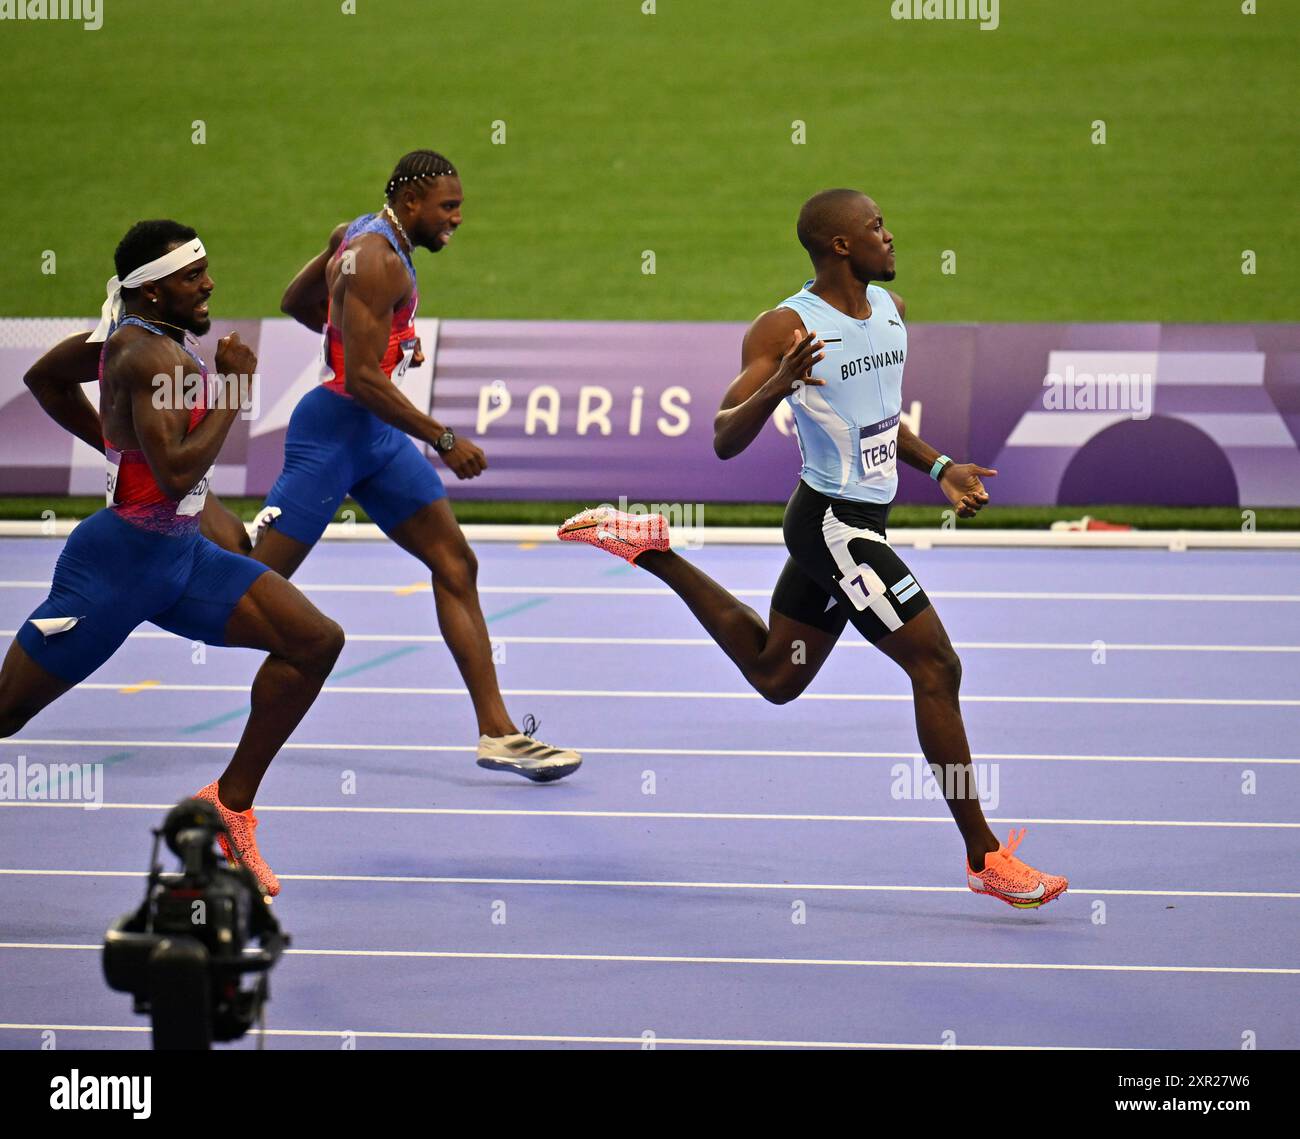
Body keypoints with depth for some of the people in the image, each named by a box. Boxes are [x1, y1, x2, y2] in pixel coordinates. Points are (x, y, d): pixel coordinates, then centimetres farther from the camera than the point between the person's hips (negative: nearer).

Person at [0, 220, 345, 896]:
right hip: (119, 562, -9)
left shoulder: (131, 333, 7)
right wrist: (232, 389, -22)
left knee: (317, 642, -2)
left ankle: (231, 803, 5)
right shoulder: (151, 355, -21)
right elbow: (176, 476, -31)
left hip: (182, 556, 9)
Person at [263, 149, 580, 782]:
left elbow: (296, 302, 24)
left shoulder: (360, 236, 11)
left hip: (377, 438, 10)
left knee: (455, 566, 3)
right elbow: (362, 379, -24)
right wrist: (444, 441, -20)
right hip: (335, 428, -10)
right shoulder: (378, 261, -18)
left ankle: (496, 731, 0)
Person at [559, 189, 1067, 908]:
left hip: (861, 518, 9)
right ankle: (984, 857, -6)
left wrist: (938, 469, 12)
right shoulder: (787, 329, -17)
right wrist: (775, 386, -36)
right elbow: (725, 441, -19)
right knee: (937, 666, -12)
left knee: (775, 676, 21)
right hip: (833, 522, -9)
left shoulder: (890, 308, 7)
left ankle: (652, 551, 33)